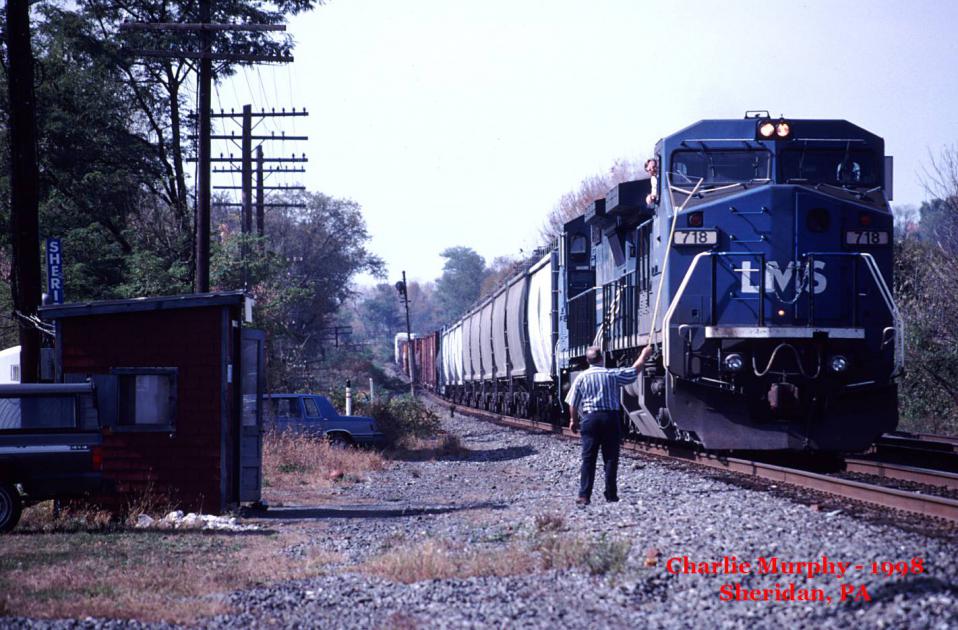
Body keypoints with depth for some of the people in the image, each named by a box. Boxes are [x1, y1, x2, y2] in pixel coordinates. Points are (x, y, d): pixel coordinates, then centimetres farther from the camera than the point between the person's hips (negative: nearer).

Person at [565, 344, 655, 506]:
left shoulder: (581, 378, 1)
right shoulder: (612, 374, 0)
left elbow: (573, 403, 4)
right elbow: (634, 370, 14)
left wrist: (573, 420, 20)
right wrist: (644, 355, 30)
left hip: (590, 418, 0)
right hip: (610, 417, 0)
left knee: (588, 459, 1)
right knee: (610, 458, 6)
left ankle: (584, 495, -6)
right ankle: (611, 494, 8)